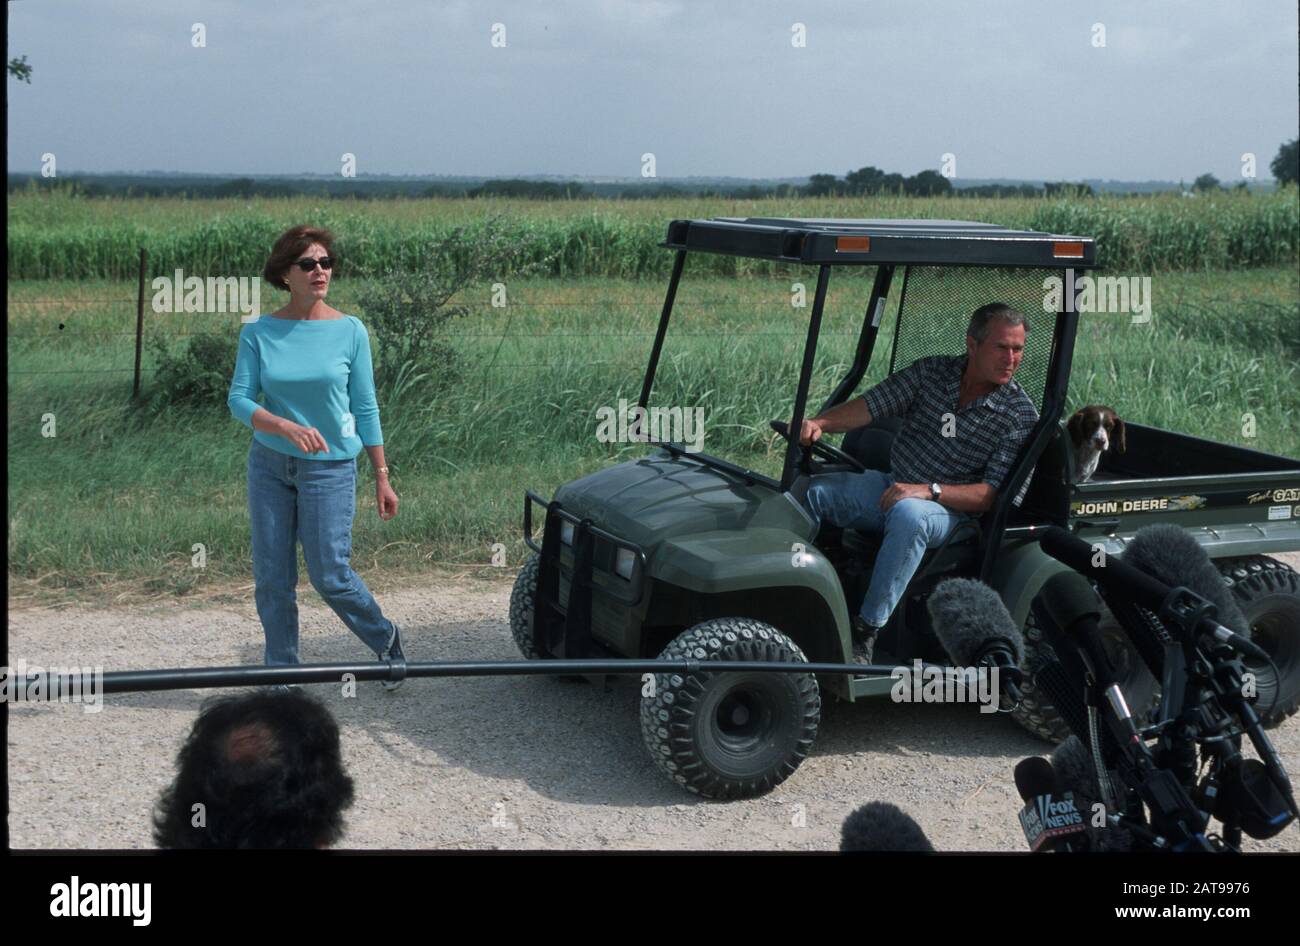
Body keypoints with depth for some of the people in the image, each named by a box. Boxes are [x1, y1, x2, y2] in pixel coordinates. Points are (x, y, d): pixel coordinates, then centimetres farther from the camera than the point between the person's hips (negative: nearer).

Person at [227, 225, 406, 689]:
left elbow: (366, 408, 0)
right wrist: (287, 428, -26)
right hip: (270, 464, 2)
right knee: (272, 578, 5)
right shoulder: (258, 333, -3)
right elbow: (239, 399, -8)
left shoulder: (349, 331, -5)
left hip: (330, 467, -2)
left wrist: (382, 477, 1)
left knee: (330, 576, -4)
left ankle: (385, 640, 23)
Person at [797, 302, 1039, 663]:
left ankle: (866, 629, -33)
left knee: (907, 514, -39)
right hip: (890, 485, 5)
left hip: (949, 509, -5)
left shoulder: (1021, 415, -8)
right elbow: (872, 404, -2)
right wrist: (818, 423, -21)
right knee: (810, 490, -16)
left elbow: (992, 495, -13)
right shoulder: (932, 371, 2)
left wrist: (929, 491, -26)